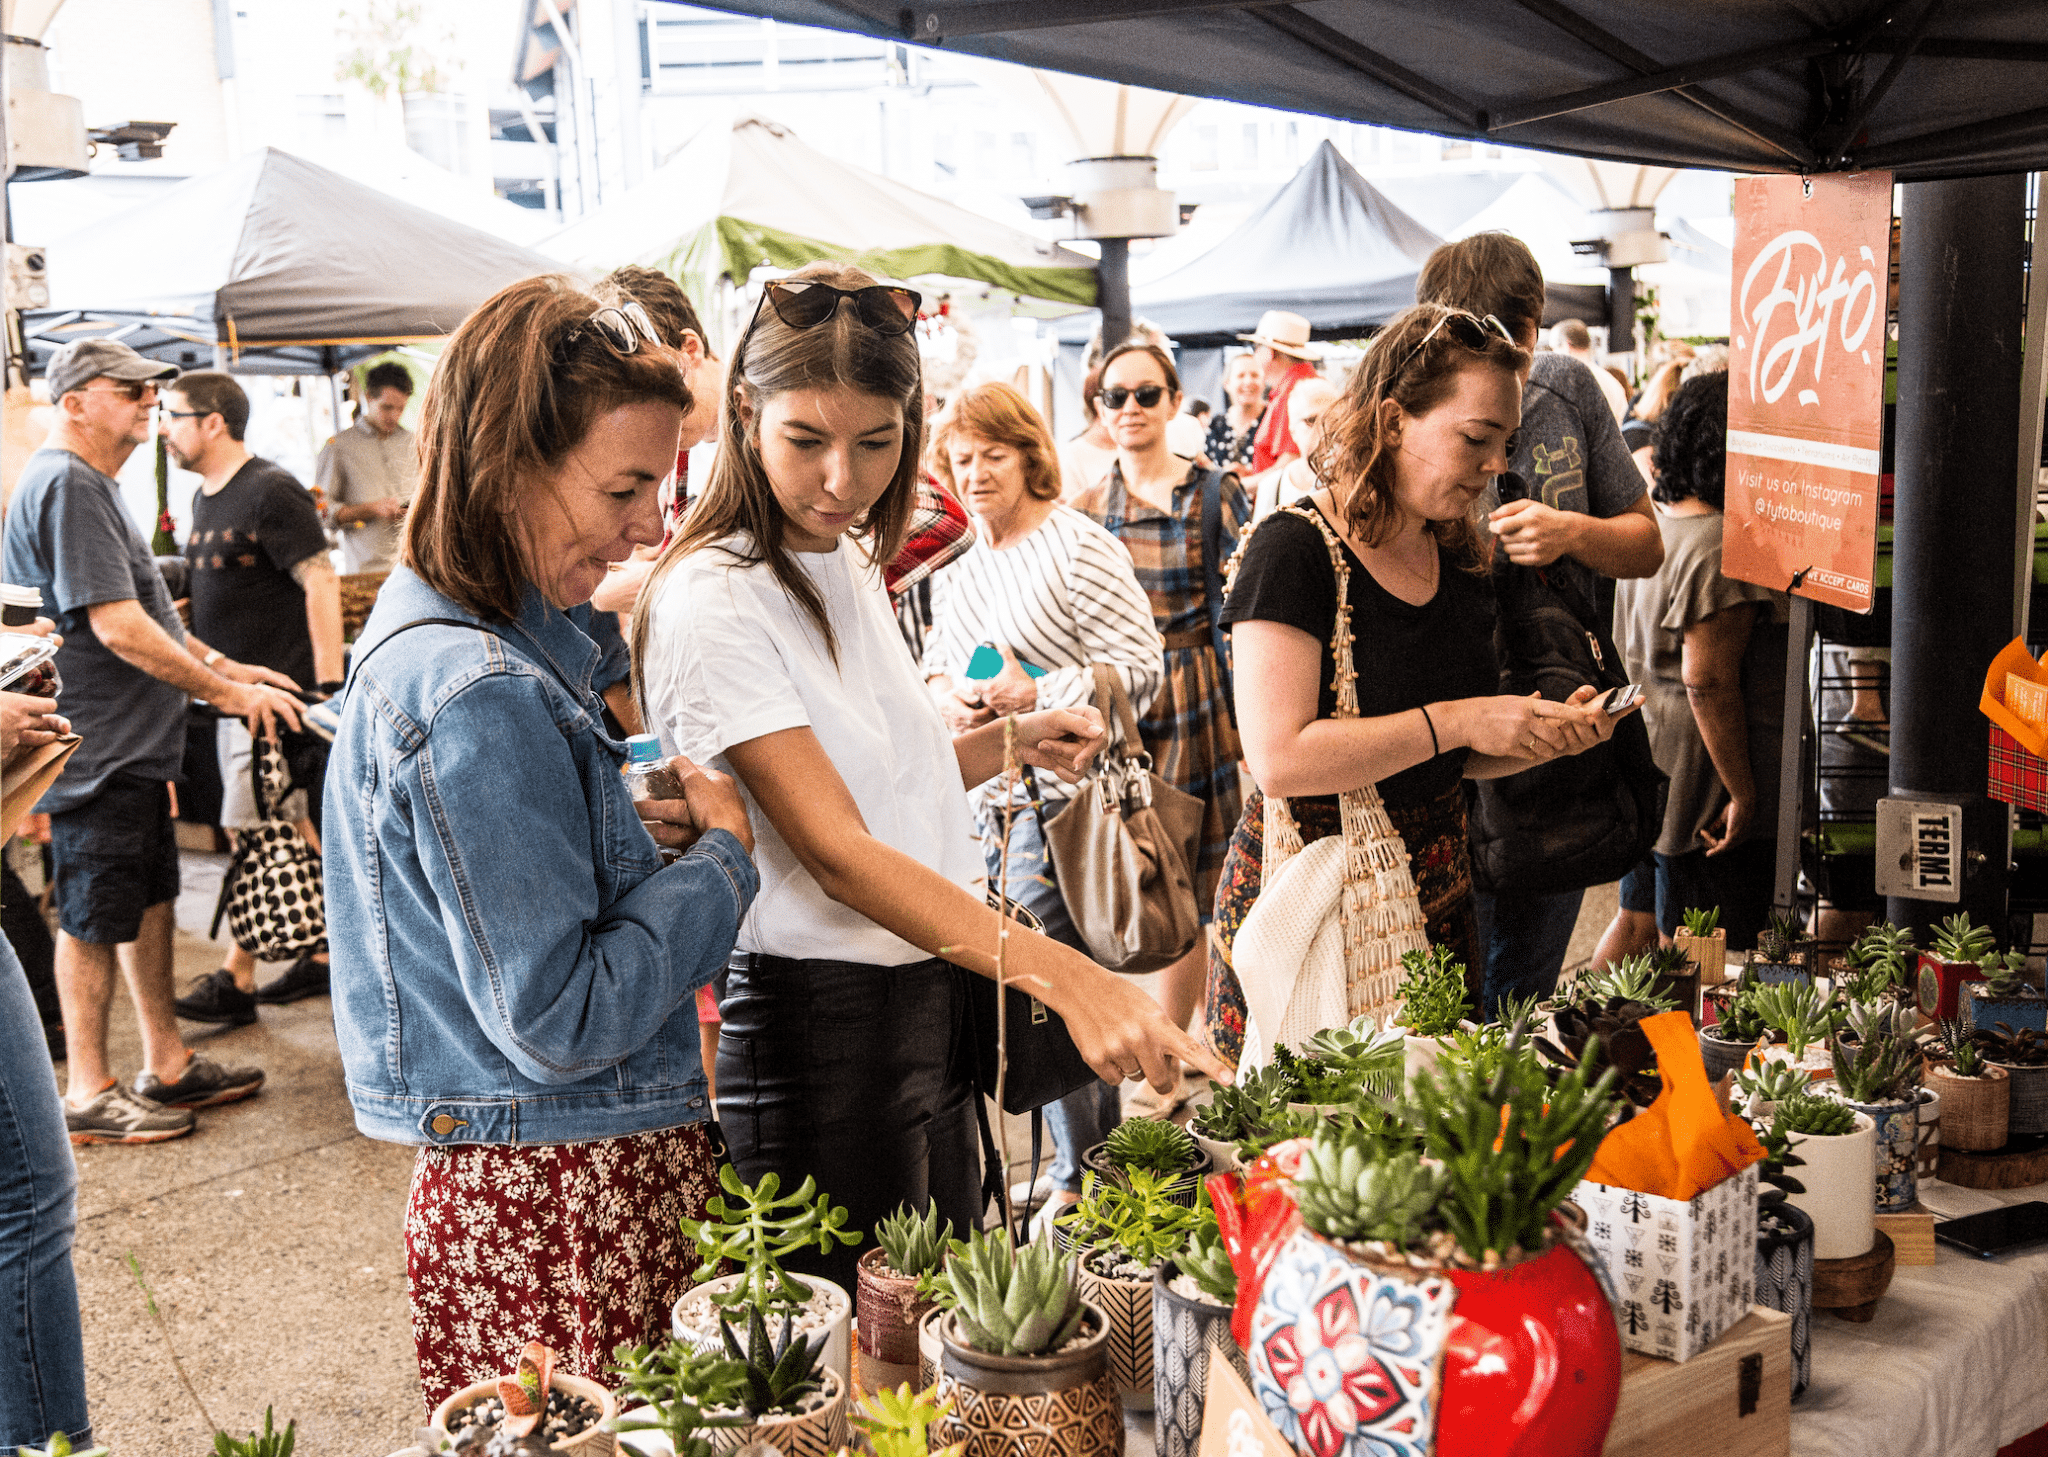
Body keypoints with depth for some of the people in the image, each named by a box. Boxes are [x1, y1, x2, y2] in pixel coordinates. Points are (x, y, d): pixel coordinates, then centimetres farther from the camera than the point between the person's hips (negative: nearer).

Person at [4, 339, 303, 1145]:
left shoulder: (91, 484, 16)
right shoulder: (67, 484, -18)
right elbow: (118, 627, -24)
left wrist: (227, 665, 14)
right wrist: (227, 692, -18)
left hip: (131, 747, 10)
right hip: (96, 751, -10)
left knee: (150, 900, 16)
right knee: (95, 919, 0)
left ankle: (167, 1064, 26)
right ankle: (88, 1094, 12)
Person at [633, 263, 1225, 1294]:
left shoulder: (848, 561, 9)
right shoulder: (709, 602, -19)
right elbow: (836, 852, -27)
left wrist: (1009, 742, 4)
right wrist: (1062, 975, -36)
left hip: (932, 1003, 8)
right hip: (820, 1026, -8)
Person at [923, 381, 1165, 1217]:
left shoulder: (1080, 547, -8)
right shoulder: (955, 572, 15)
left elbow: (1141, 673, -12)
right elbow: (938, 664, 24)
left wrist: (1033, 694, -20)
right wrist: (942, 694, 0)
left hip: (1060, 797, -8)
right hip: (980, 802, 8)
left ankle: (1085, 1178, 13)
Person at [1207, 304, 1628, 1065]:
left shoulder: (1460, 561, 7)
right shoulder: (1294, 549, -14)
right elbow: (1282, 758, -24)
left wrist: (1548, 734, -2)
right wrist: (1454, 721, -21)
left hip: (1437, 900, 7)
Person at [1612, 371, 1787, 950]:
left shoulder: (1655, 523, 10)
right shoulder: (1723, 547, -21)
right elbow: (1708, 680, -24)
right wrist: (1743, 792, -20)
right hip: (1707, 773, -10)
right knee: (1719, 952, 1)